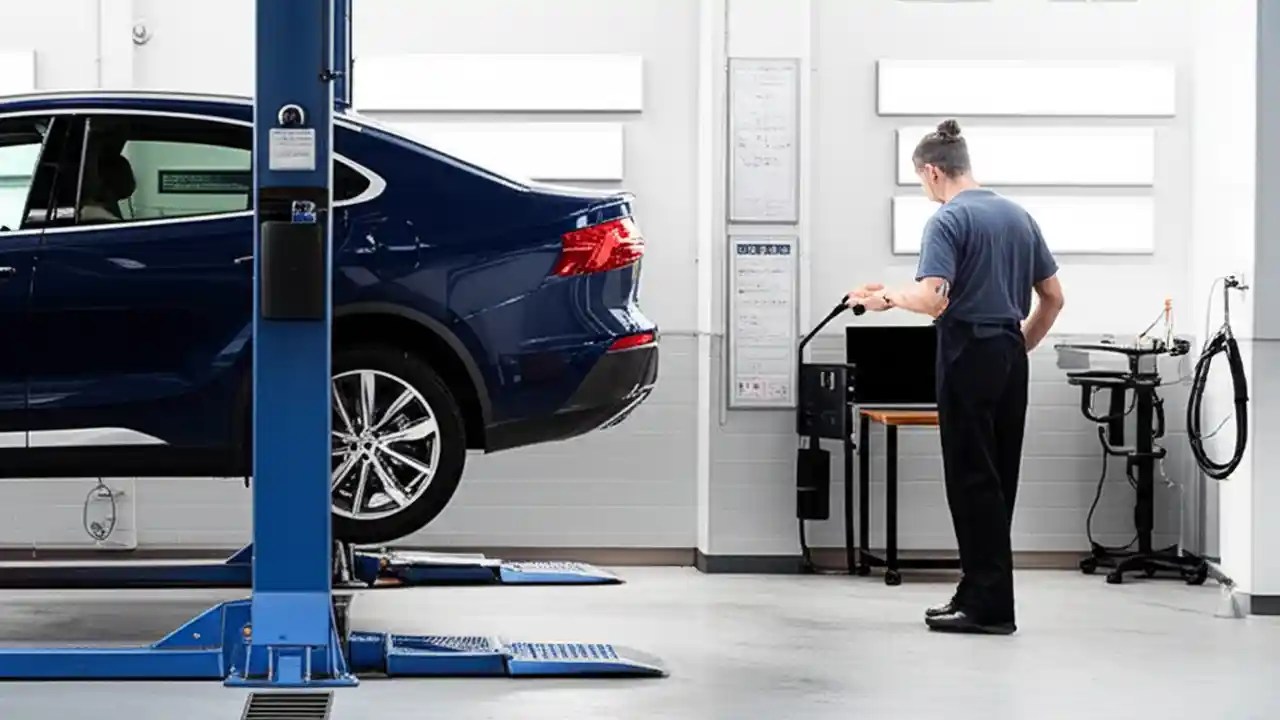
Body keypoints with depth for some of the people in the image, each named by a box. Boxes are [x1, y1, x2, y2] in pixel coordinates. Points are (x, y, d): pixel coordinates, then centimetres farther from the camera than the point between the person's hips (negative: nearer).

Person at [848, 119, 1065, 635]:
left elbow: (933, 300, -24)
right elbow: (1052, 298, 14)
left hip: (968, 359, -8)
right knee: (996, 483, 12)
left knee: (973, 483, -4)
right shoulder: (1018, 216, 12)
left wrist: (888, 297, -6)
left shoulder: (948, 221, -12)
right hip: (1009, 360, 8)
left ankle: (991, 606, -3)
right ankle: (978, 593, 17)